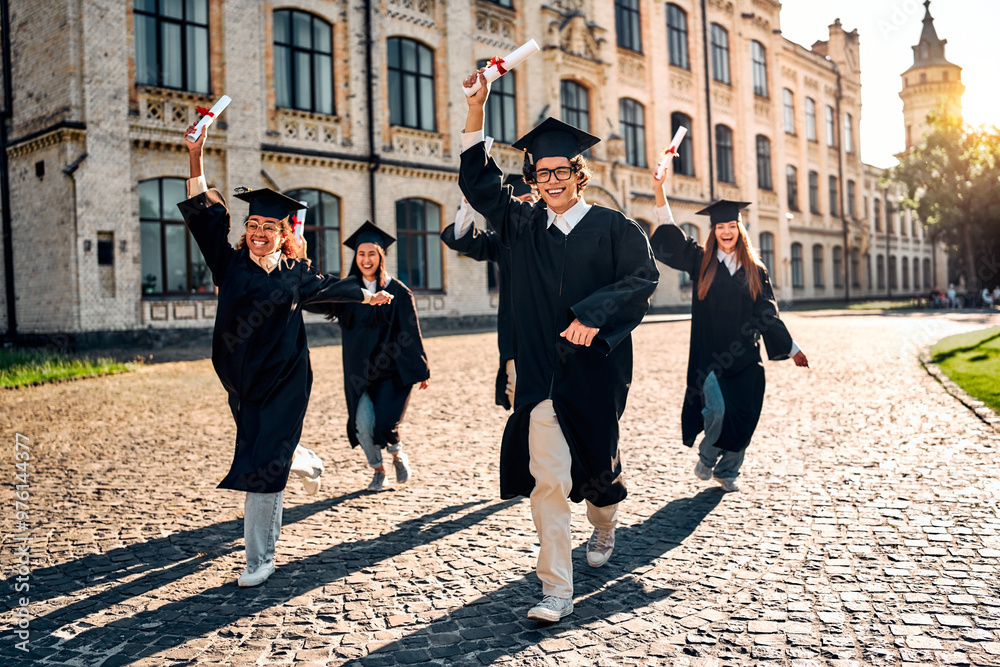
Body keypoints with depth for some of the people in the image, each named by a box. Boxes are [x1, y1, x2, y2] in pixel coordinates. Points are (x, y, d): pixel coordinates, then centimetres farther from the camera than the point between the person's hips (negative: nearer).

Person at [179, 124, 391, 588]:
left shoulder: (296, 275, 1)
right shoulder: (230, 265, -1)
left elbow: (329, 287, 22)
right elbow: (206, 216, -9)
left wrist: (366, 296, 38)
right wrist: (196, 157, -19)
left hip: (284, 383, -2)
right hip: (242, 381, 2)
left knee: (263, 469, -6)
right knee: (265, 455, 16)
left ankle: (260, 559, 5)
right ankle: (301, 459, 51)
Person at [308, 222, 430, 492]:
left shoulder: (398, 292, -4)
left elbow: (411, 334, -2)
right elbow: (319, 301, -9)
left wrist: (421, 371, 0)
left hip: (392, 371, -3)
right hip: (359, 373, 3)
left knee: (384, 424, -12)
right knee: (363, 426, -5)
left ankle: (397, 452, 24)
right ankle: (377, 470, 24)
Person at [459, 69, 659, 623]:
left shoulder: (613, 227, 0)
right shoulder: (523, 226, 7)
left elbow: (643, 277, -9)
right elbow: (478, 182, 4)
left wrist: (595, 315, -24)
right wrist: (476, 110, -5)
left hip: (596, 369, -1)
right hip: (541, 373, 1)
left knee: (596, 463, 16)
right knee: (547, 479, -8)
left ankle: (603, 527, 50)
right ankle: (557, 591, 0)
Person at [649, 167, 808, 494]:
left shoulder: (754, 270, 8)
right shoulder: (701, 262, 3)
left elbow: (768, 315, 11)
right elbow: (669, 234, -7)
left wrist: (791, 348, 10)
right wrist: (659, 188, -16)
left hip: (744, 354, 2)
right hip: (709, 353, -2)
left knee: (743, 415, 2)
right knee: (717, 409, -17)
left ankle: (727, 470, 24)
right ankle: (706, 456, 13)